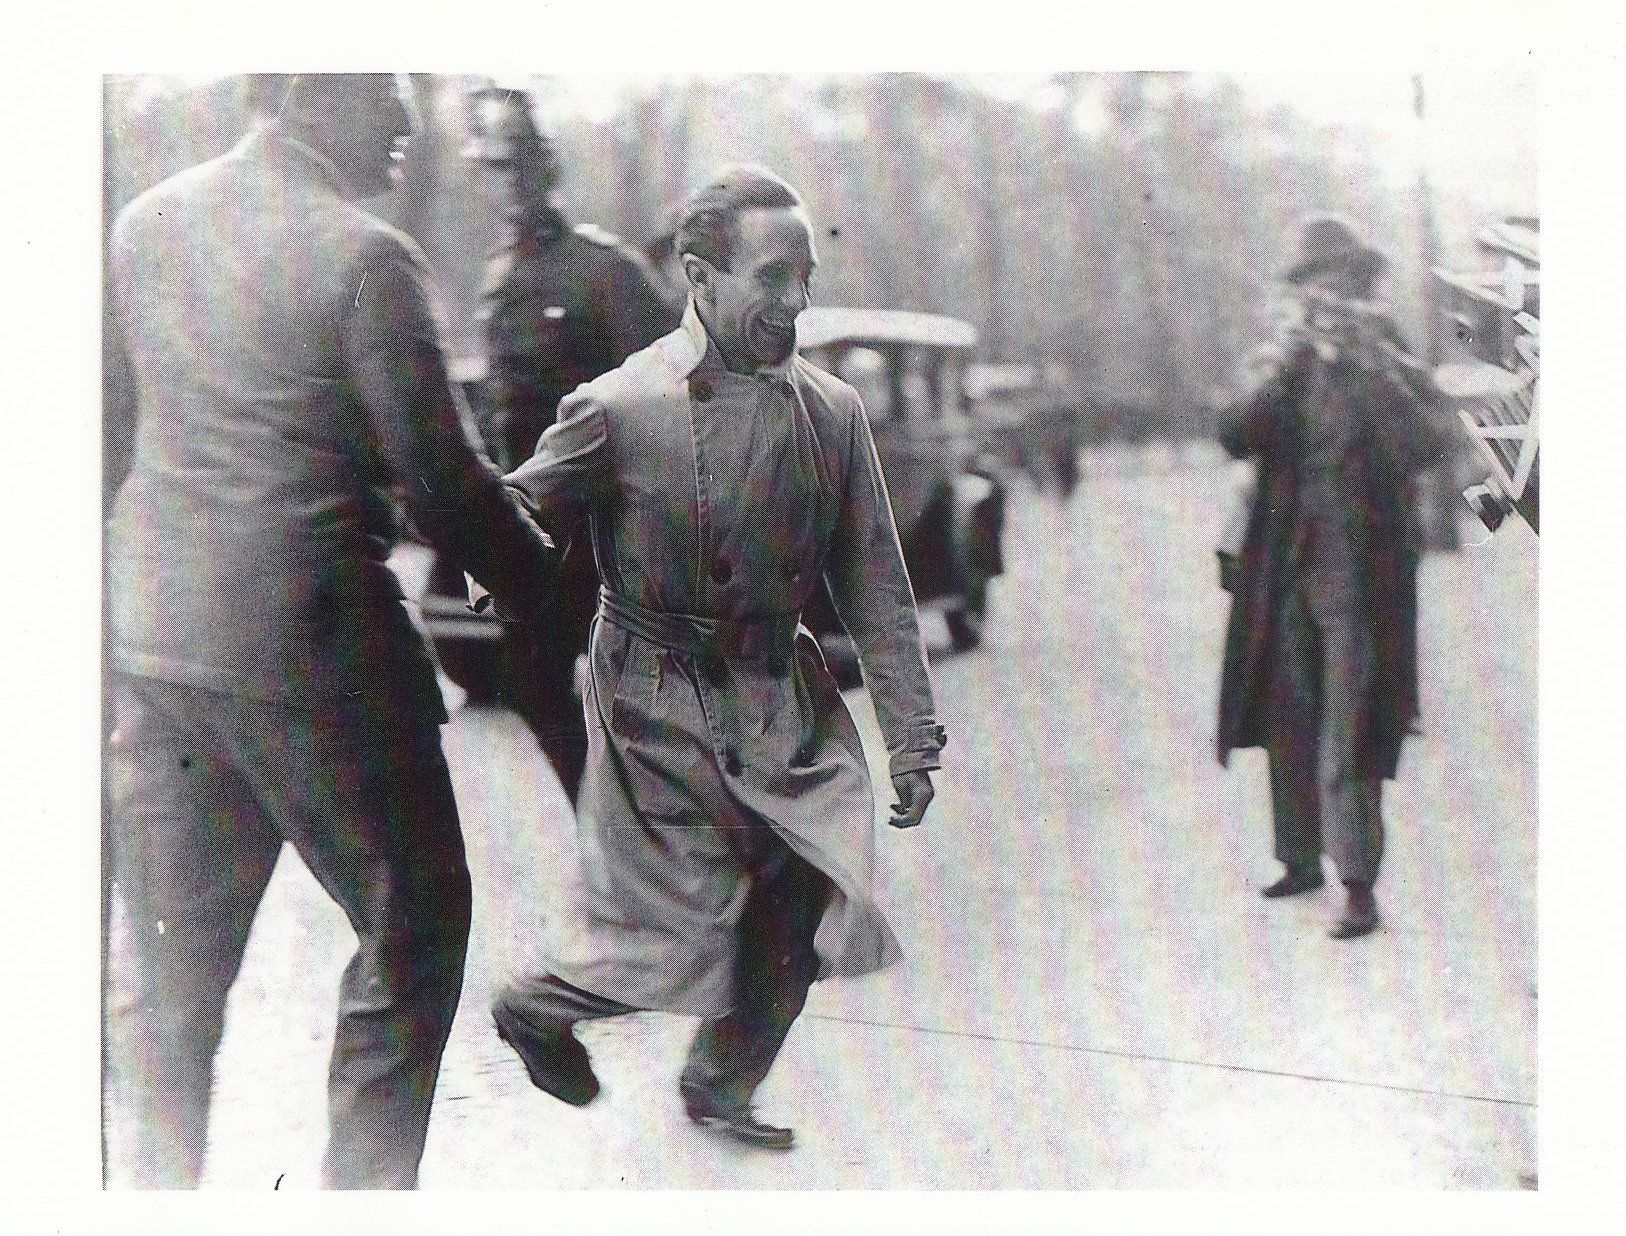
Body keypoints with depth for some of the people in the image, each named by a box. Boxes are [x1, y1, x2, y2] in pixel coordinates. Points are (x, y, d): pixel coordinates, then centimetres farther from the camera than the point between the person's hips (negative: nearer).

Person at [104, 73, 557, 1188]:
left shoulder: (144, 226, 8)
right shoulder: (364, 256, -13)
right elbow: (442, 478, -12)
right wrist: (552, 585, 4)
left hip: (148, 627, 7)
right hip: (304, 635, -7)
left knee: (179, 944, 17)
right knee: (413, 922, 8)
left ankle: (164, 1179, 24)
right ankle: (364, 1187, 10)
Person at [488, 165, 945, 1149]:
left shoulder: (833, 411, -1)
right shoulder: (620, 410, -16)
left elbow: (877, 587, 3)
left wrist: (913, 738, 2)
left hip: (784, 703, 5)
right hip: (663, 708, -5)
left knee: (803, 916, 7)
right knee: (682, 939, -2)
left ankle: (720, 1092, 32)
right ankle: (537, 1006, 28)